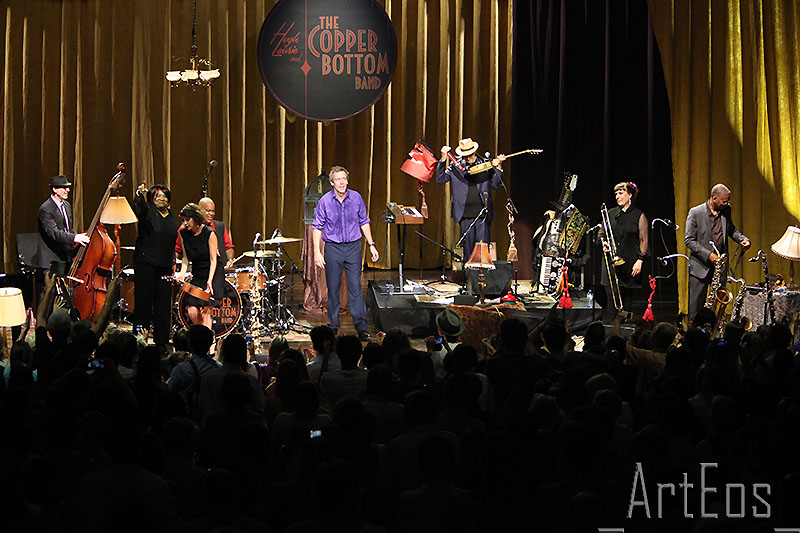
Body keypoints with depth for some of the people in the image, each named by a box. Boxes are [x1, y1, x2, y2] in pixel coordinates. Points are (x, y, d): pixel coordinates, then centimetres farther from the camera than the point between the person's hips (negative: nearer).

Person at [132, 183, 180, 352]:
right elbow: (138, 207, -27)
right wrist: (139, 196, -48)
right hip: (145, 263, -5)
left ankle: (161, 342, 10)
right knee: (144, 300, -2)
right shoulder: (148, 210, -3)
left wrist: (173, 262, 17)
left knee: (163, 304, 4)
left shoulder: (172, 216, 14)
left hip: (165, 265, 5)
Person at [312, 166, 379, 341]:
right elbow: (318, 227, 0)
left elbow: (364, 222, 11)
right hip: (332, 248, -1)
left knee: (356, 287, -4)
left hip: (353, 247, 1)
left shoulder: (356, 198, 0)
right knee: (333, 289, 5)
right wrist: (317, 251, -6)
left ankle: (361, 326, 0)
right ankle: (333, 326, 16)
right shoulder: (325, 201, -5)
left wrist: (371, 245, 8)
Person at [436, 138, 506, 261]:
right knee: (468, 245, 6)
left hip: (483, 213, -1)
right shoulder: (456, 166, 5)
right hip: (466, 213, 1)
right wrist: (443, 159, -6)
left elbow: (495, 185, 4)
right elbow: (440, 179, 3)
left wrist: (499, 167, -8)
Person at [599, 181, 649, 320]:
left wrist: (640, 260, -10)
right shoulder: (611, 213, 11)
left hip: (629, 264, -2)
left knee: (626, 298, 3)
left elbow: (643, 240, -1)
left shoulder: (639, 216, 1)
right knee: (611, 297, -5)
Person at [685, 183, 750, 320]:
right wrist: (708, 255, -18)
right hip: (700, 266, -4)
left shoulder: (726, 210, 6)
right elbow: (689, 241, -9)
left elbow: (731, 229, 24)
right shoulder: (695, 213, -9)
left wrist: (743, 239, 3)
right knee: (696, 305, -1)